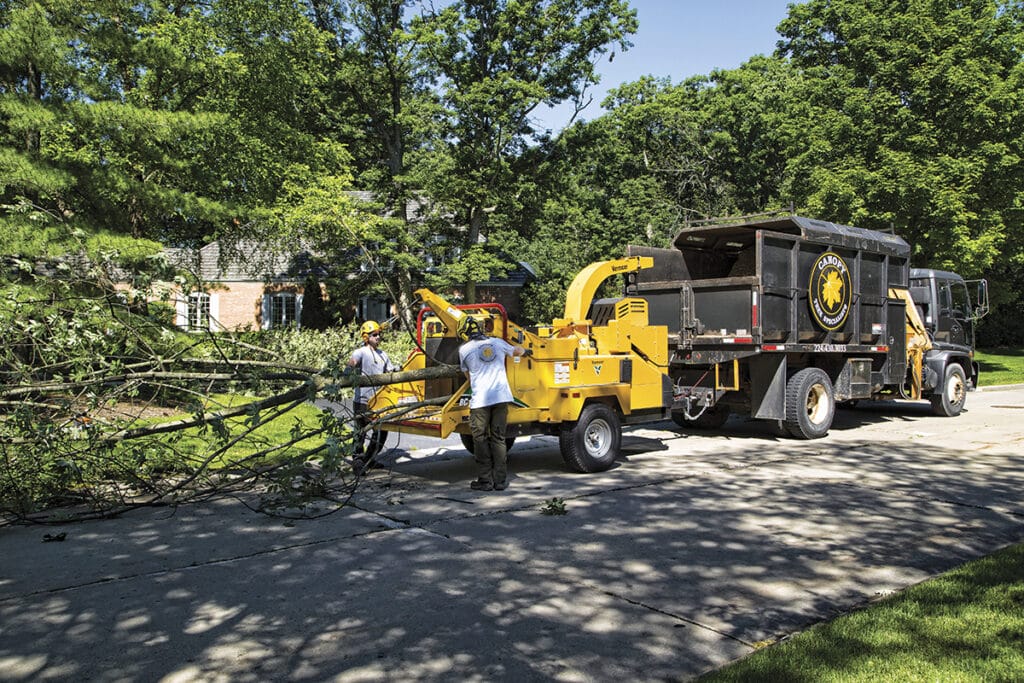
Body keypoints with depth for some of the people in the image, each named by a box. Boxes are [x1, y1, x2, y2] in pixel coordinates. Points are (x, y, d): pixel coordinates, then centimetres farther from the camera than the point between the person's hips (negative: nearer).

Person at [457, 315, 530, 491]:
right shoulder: (497, 342, 14)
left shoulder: (464, 349, 4)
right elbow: (517, 350, 34)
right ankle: (501, 480, 11)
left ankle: (485, 480, 7)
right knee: (499, 439, 10)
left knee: (481, 440, 6)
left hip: (480, 399, -4)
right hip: (501, 397, 4)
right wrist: (525, 351, 57)